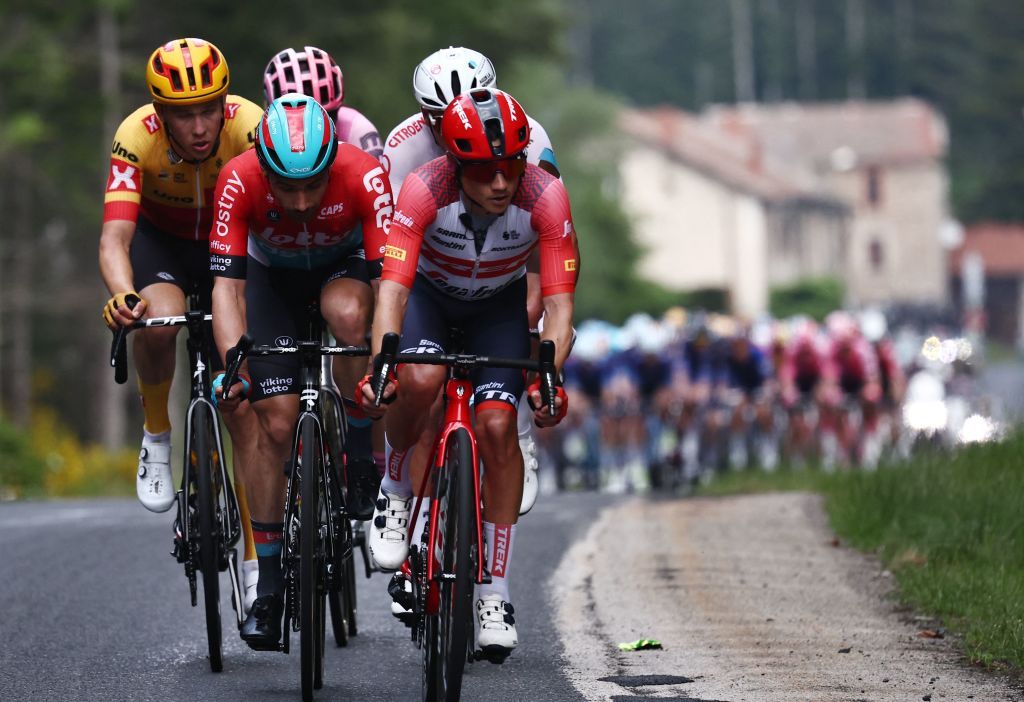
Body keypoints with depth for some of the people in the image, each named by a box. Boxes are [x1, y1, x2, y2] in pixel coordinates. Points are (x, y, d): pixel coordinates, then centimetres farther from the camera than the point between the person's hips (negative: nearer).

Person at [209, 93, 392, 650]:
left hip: (345, 264, -1)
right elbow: (227, 285, -33)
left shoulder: (365, 176, -35)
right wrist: (234, 366, -46)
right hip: (274, 273, 1)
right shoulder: (239, 181, -33)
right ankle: (268, 588, -1)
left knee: (349, 314, -37)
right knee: (276, 422, -10)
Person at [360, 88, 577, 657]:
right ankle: (397, 491, -1)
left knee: (498, 427, -16)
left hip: (499, 305, 1)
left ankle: (496, 594, -5)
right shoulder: (425, 190, -35)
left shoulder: (545, 197, -32)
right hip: (429, 293, -1)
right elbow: (392, 289, -40)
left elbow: (560, 302, -32)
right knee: (421, 380, -33)